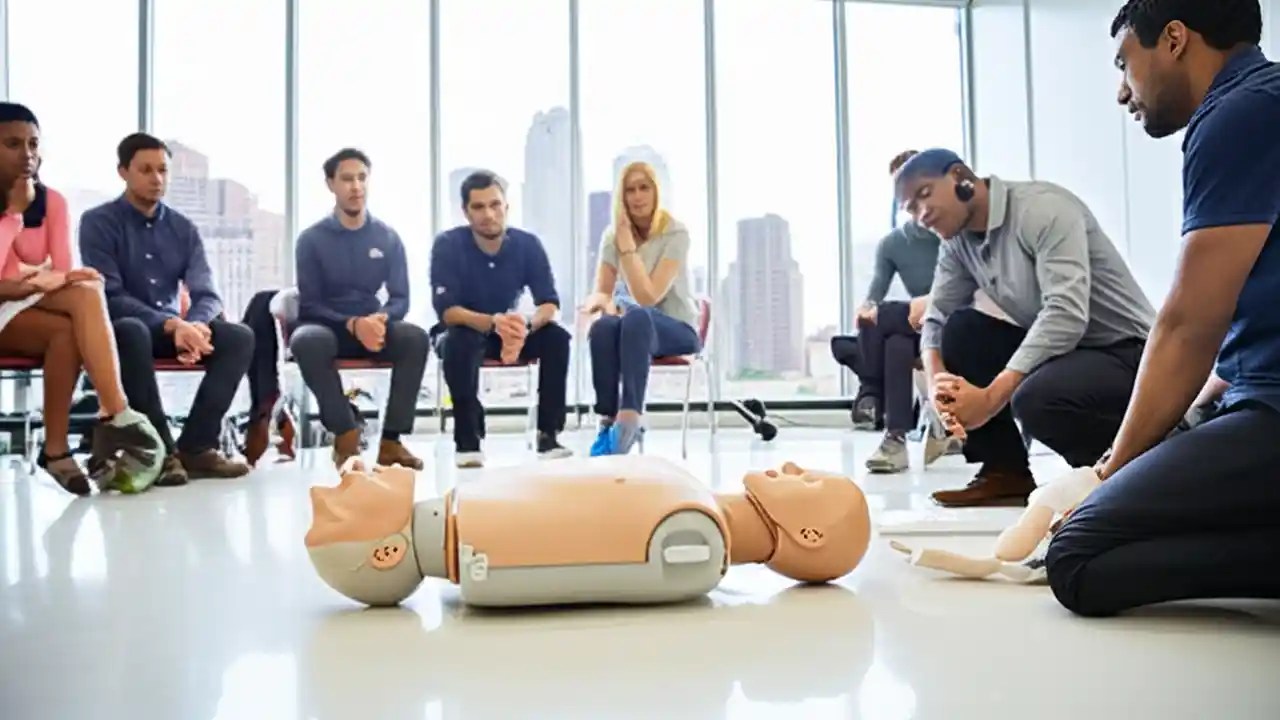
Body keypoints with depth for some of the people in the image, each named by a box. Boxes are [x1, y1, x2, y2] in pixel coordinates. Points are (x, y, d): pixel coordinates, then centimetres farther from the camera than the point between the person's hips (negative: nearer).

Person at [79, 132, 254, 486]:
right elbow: (110, 296, -16)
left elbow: (206, 294, -3)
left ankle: (196, 447, -23)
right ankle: (160, 449, -32)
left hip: (173, 327, 4)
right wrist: (171, 324, -31)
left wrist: (193, 326, -28)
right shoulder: (98, 222, -5)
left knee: (238, 336, -22)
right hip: (122, 327, -4)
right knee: (131, 331, -39)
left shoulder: (183, 228, 8)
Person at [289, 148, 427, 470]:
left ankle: (391, 440, -26)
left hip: (373, 326, 2)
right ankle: (345, 435, -24)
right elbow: (309, 304, -7)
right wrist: (353, 324, -25)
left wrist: (381, 319, -24)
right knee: (307, 341, -38)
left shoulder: (387, 237, 3)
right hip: (327, 327, -2)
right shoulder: (312, 238, -3)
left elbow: (400, 298, 0)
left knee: (416, 338, -30)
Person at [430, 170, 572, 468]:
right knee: (461, 341, -37)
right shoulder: (447, 244, -20)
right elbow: (446, 310, -27)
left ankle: (548, 435, -19)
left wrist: (525, 325, -42)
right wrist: (493, 323, -46)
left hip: (510, 331, 3)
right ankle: (467, 440, -26)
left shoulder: (528, 244, -13)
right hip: (462, 330, -2)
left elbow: (550, 303, -18)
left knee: (556, 337, -25)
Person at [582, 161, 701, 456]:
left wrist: (627, 245, -22)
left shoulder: (676, 233, -14)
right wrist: (602, 301, -26)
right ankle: (609, 421, -29)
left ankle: (629, 421, -46)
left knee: (637, 318, -39)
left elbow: (648, 297, -22)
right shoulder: (613, 234, 1)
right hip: (635, 328, 4)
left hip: (677, 330, -4)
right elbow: (602, 291, -1)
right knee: (603, 327, -33)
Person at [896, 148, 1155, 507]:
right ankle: (1006, 472, -3)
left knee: (1035, 400, -35)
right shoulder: (957, 244, 4)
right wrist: (937, 382, -19)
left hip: (1128, 352, -8)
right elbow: (936, 319, 4)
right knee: (960, 328, -9)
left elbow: (1067, 315, -31)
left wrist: (990, 398, -34)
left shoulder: (1044, 207, -20)